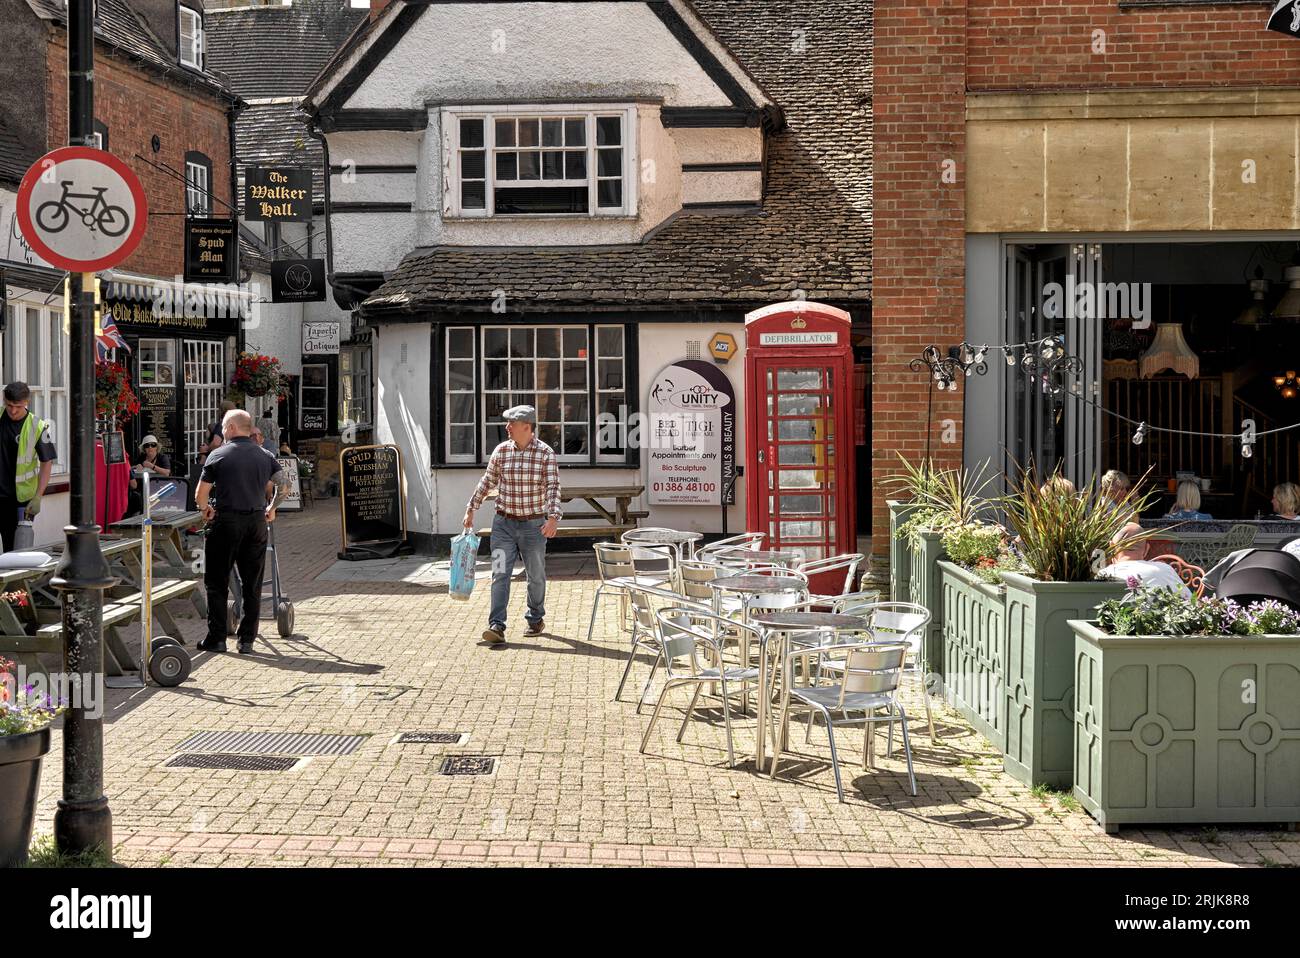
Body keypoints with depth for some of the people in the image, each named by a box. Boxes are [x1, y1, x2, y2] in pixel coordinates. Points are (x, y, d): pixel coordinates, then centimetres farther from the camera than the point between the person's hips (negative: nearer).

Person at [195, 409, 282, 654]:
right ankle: (247, 640, 9)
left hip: (226, 522, -3)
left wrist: (205, 510, 15)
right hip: (257, 522, 3)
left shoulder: (218, 455, -3)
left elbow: (200, 495, -3)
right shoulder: (265, 456, 7)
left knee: (216, 583, 7)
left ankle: (216, 639, 7)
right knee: (252, 585, 8)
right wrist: (271, 508, 18)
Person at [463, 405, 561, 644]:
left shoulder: (546, 454, -8)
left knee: (536, 576, 11)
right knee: (500, 574, -7)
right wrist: (471, 509, 15)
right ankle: (497, 626, -10)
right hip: (504, 523, 2)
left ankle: (536, 619, 31)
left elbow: (553, 488, -15)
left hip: (534, 525, -2)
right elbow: (487, 482, 13)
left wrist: (553, 517, -29)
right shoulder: (501, 450, 2)